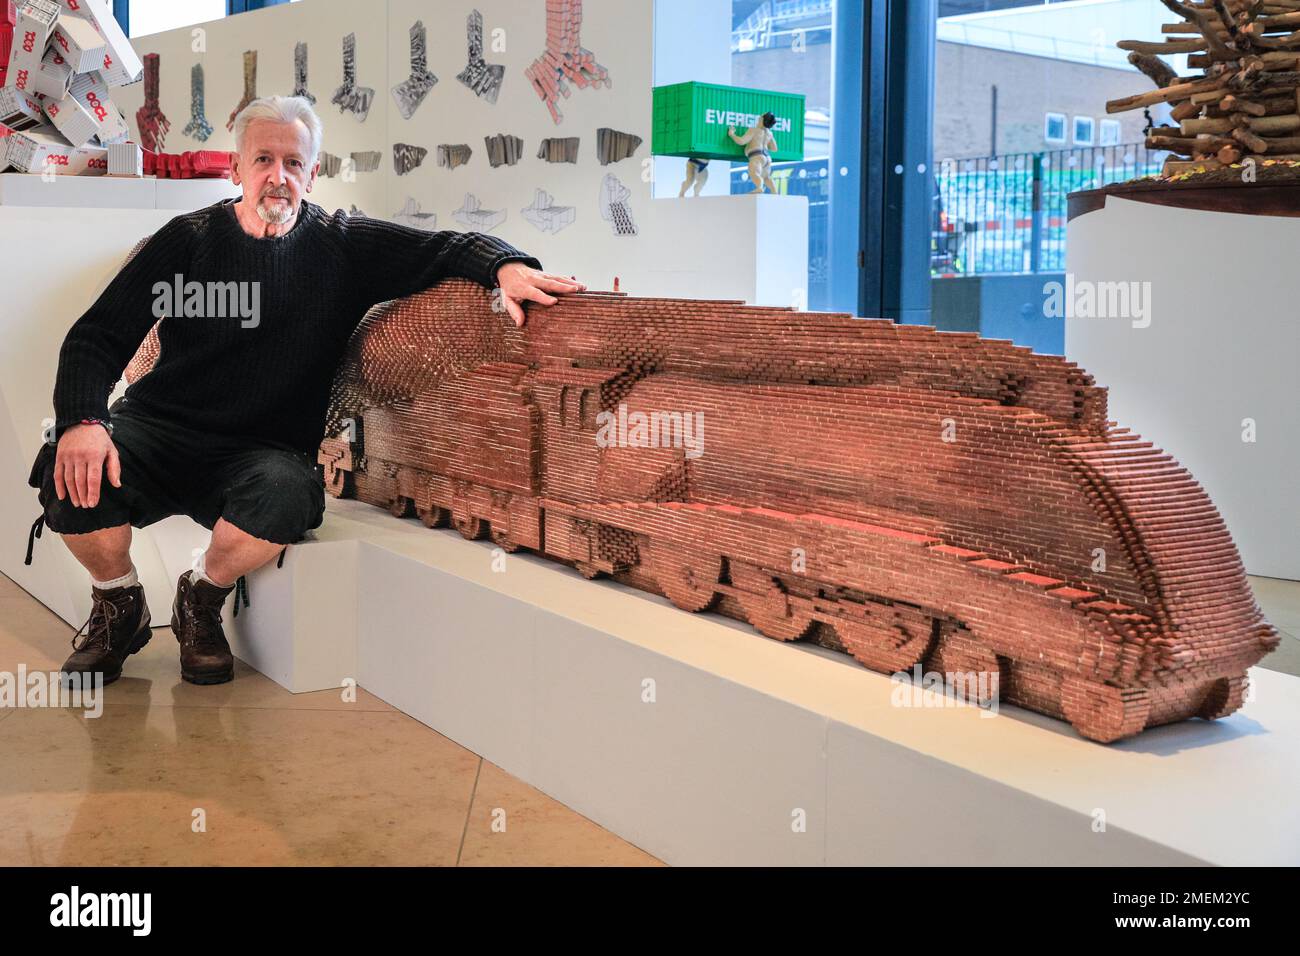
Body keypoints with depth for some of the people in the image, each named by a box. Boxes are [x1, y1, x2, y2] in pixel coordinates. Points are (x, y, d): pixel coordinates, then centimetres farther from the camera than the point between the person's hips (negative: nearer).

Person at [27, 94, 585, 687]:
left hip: (265, 452, -1)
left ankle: (202, 599, -1)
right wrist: (81, 419, -21)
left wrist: (504, 265, -24)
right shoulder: (188, 240, 3)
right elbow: (97, 337, -1)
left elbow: (451, 248, 1)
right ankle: (120, 609, 5)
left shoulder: (344, 247, 4)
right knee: (75, 473, -30)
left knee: (286, 495, -36)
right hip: (161, 426, 1)